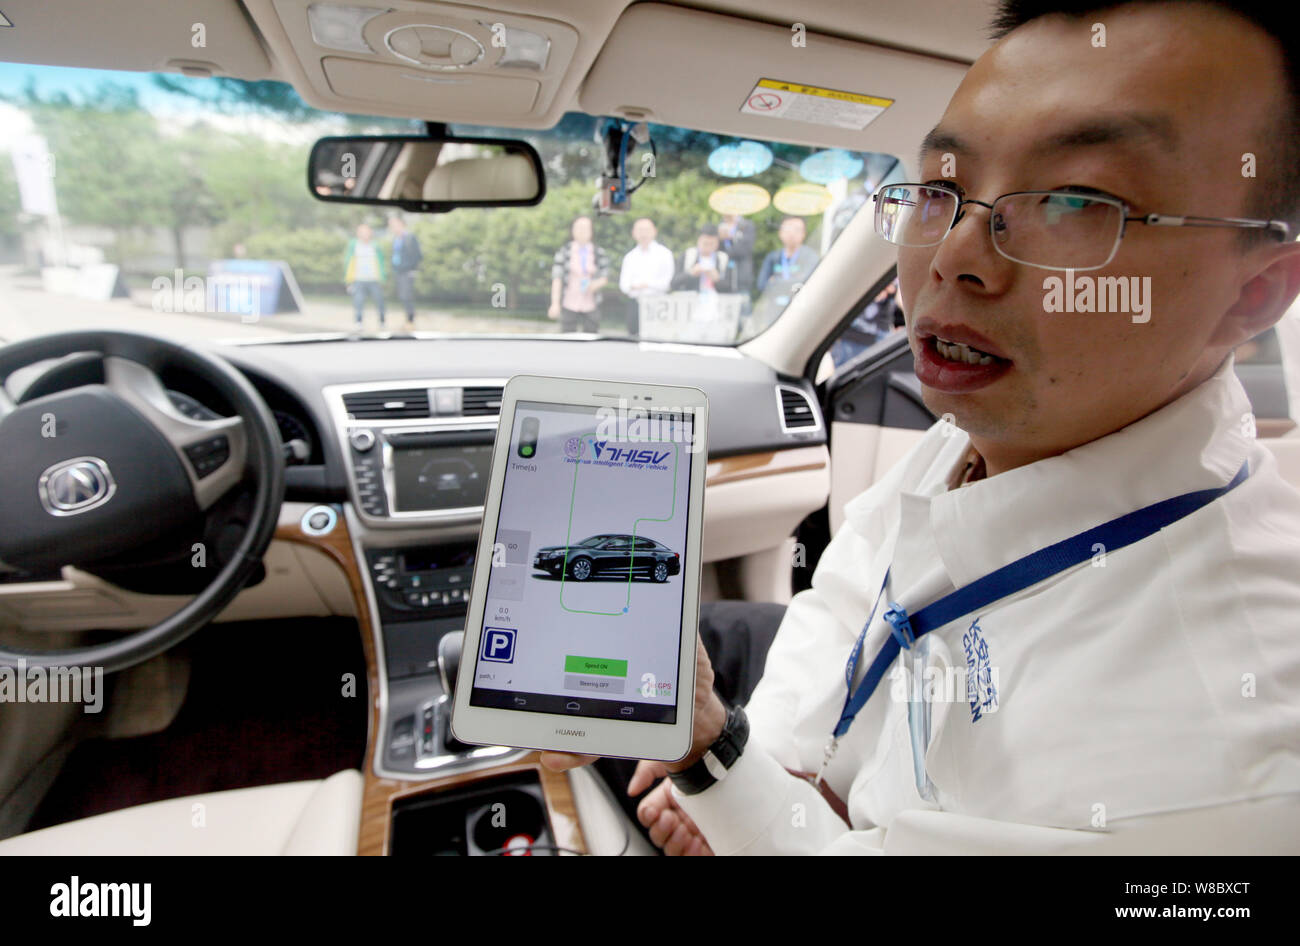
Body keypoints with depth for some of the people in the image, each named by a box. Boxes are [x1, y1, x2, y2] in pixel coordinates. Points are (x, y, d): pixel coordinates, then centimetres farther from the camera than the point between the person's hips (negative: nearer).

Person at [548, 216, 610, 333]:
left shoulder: (599, 253, -1)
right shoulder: (563, 252, -5)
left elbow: (605, 278, 8)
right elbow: (556, 279, -7)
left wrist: (596, 284, -15)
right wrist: (555, 304, -14)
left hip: (591, 306, 1)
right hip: (569, 305, -1)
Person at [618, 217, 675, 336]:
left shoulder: (664, 253, 5)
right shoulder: (630, 256, 16)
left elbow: (668, 282, -3)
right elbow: (623, 284, 7)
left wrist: (648, 284, -15)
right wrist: (632, 286, -15)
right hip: (635, 303, 3)